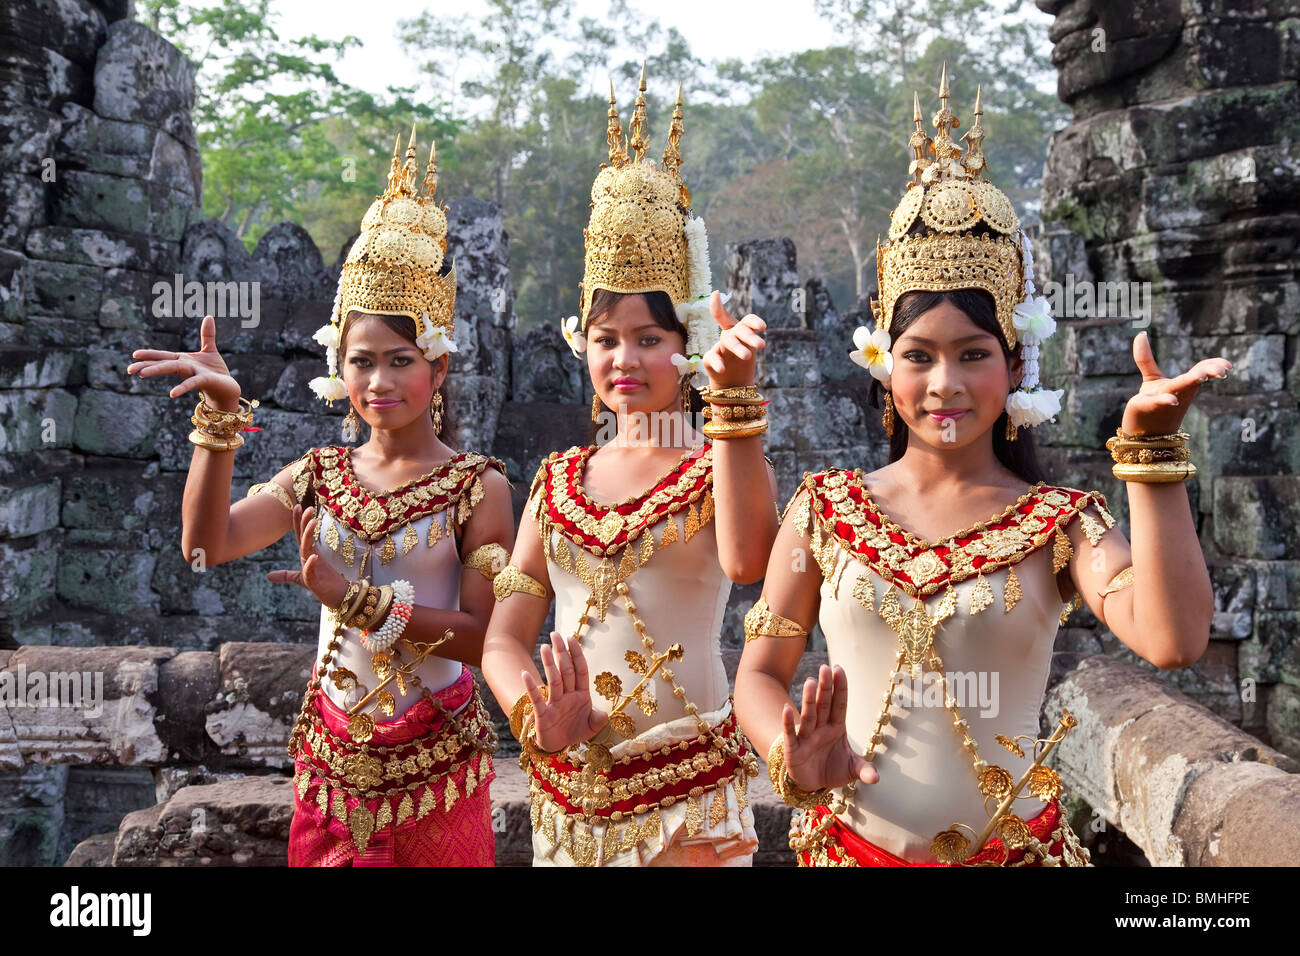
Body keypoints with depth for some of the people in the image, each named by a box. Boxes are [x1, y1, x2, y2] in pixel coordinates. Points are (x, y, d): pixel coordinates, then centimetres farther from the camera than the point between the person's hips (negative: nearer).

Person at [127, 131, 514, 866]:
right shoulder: (320, 474, 2)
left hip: (433, 760, -3)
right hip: (332, 752, 4)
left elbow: (483, 637, -16)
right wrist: (221, 418, -18)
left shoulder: (479, 487, -10)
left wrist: (357, 597, -22)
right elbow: (207, 543, -11)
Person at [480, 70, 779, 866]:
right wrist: (537, 715, -16)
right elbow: (506, 634, 4)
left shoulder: (720, 466, -4)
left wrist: (735, 396, -34)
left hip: (687, 791, -4)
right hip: (566, 786, 4)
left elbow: (748, 560, -27)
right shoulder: (559, 479, 8)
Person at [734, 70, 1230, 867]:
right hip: (852, 845, 1)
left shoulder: (1061, 523, -6)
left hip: (1016, 848, 0)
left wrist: (1153, 451, -24)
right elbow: (761, 671, 0)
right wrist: (795, 761, -19)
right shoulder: (824, 509, -2)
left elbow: (1174, 641, -23)